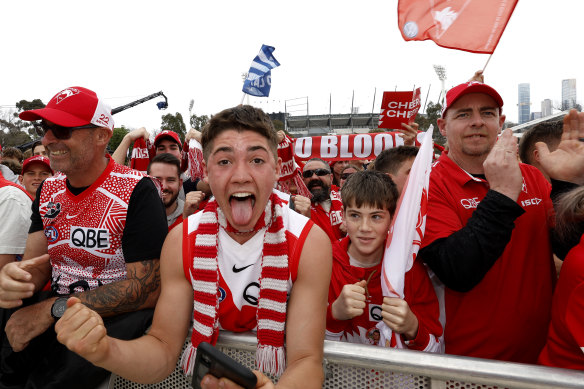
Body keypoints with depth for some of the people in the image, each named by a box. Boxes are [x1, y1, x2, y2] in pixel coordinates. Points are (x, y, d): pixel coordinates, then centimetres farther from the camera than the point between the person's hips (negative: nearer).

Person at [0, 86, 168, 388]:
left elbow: (147, 287, -19)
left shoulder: (136, 191, -15)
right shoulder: (48, 190, 7)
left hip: (116, 314, -5)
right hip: (56, 306, 6)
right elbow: (38, 264, 5)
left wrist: (54, 309, -20)